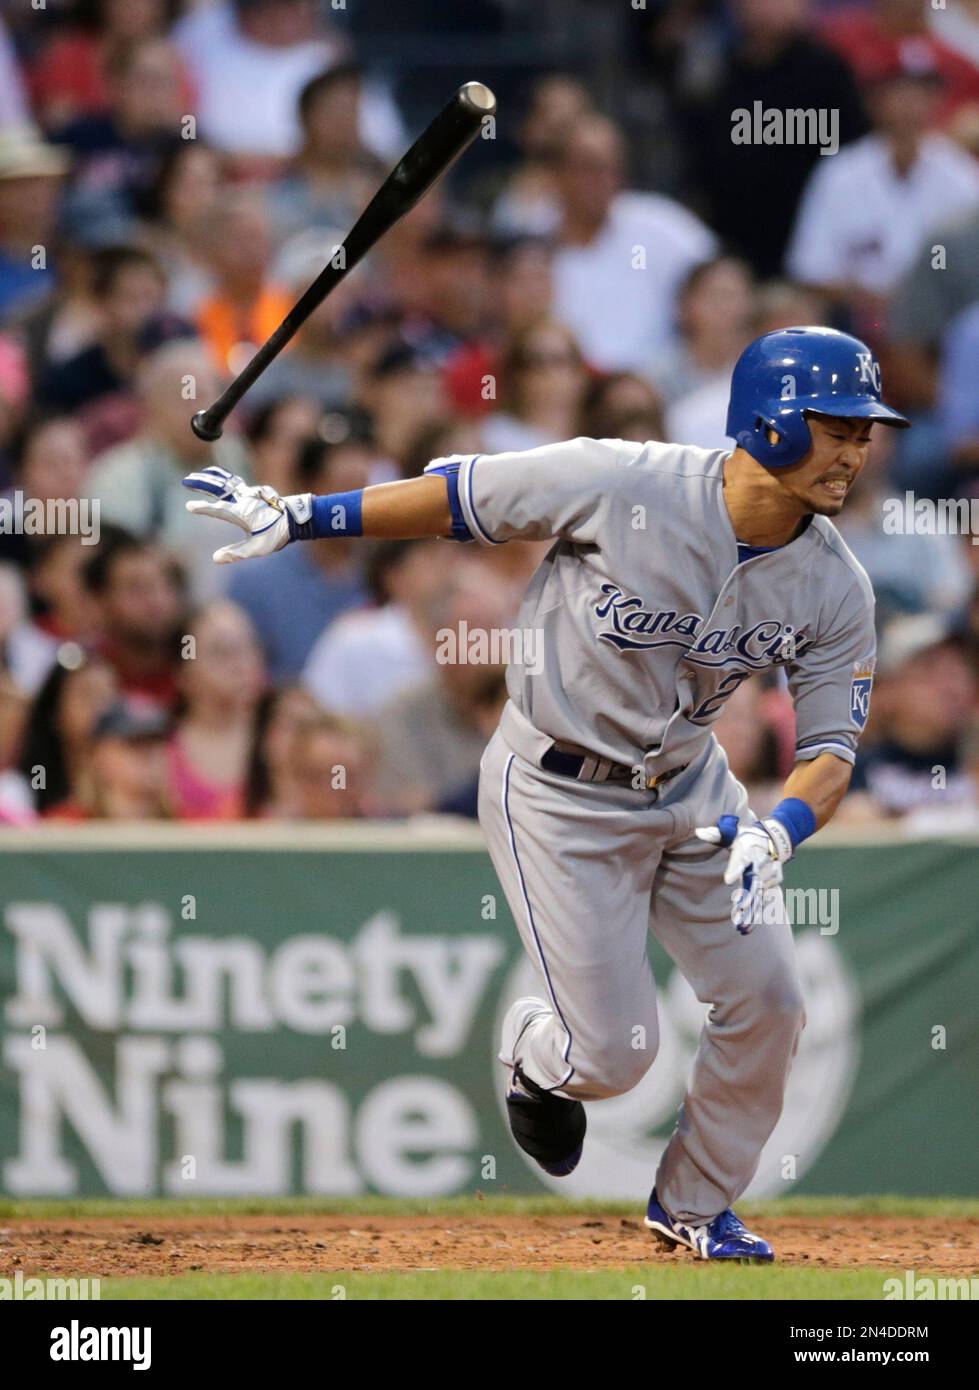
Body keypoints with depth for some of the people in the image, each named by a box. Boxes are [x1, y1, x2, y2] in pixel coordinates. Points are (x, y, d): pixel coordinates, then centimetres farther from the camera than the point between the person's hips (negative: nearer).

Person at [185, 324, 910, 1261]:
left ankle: (693, 1206, 27)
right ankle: (534, 1052, 33)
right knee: (613, 1058, -6)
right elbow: (456, 498, -15)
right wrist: (295, 517, -10)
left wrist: (775, 835, -31)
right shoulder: (621, 485, -26)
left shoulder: (834, 589, -12)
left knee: (766, 1005, 1)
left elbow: (832, 748, -9)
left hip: (688, 785, 5)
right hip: (558, 796, -5)